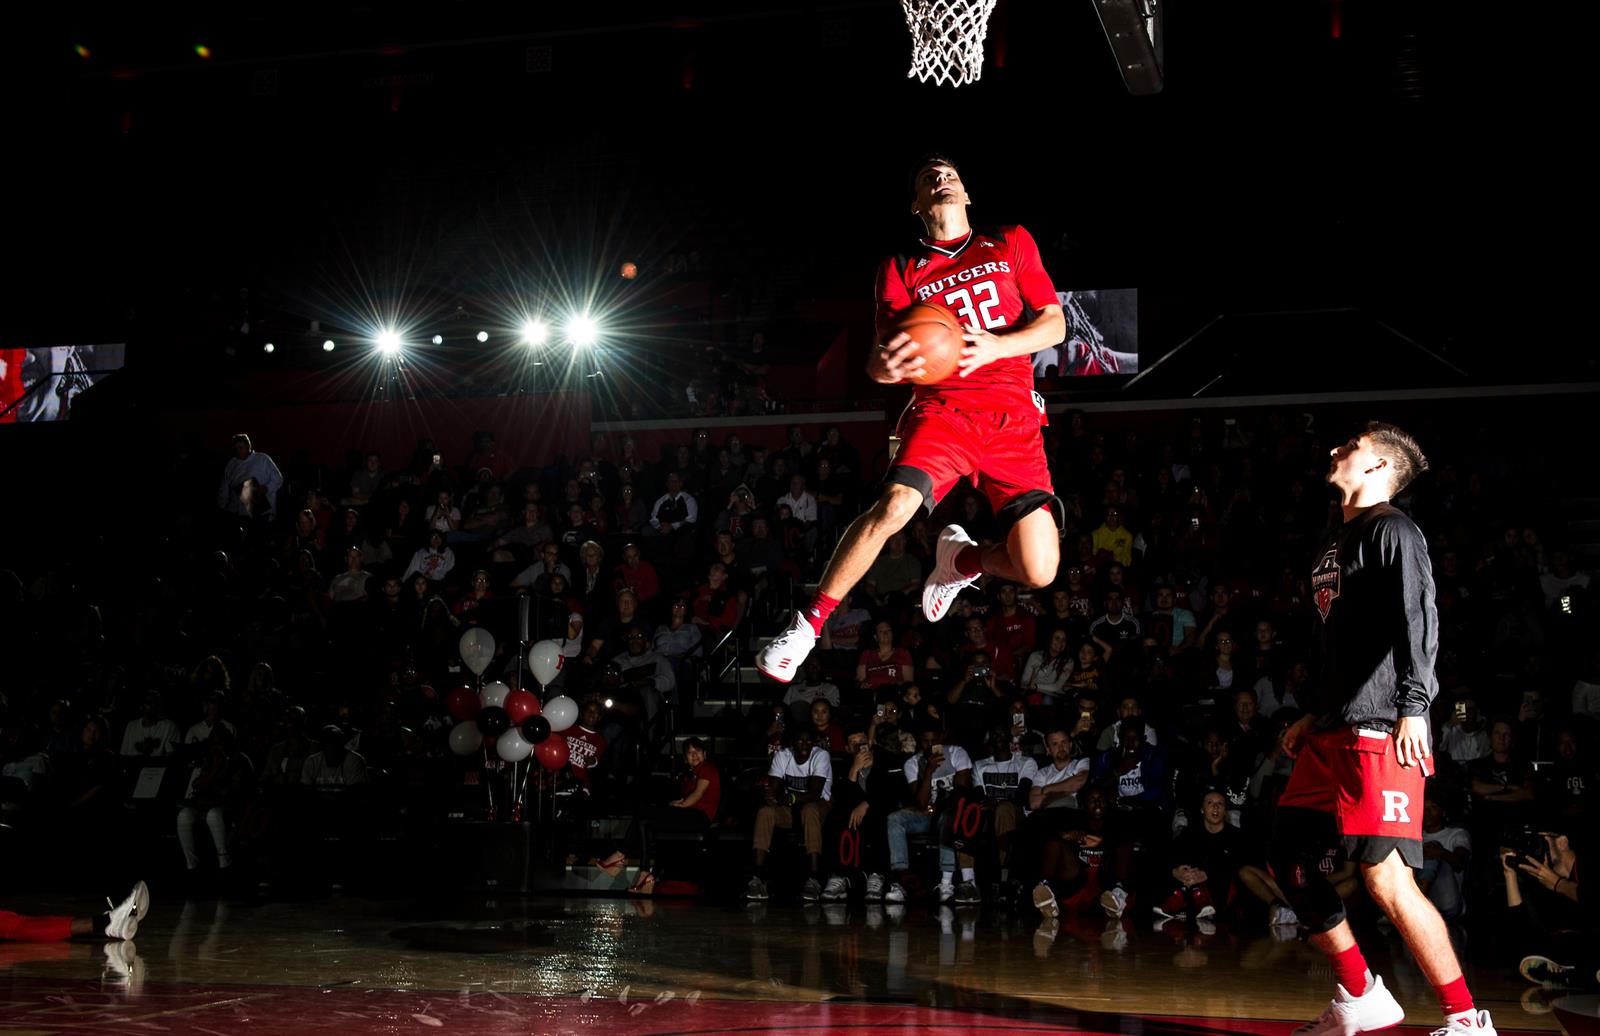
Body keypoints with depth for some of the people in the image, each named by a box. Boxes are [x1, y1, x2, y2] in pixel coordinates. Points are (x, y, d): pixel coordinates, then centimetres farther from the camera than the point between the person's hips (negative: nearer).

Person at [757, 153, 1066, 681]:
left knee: (1038, 572, -12)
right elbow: (883, 356, 3)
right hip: (941, 408, -1)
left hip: (1013, 420, 1)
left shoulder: (1012, 244, 13)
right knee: (896, 503, -32)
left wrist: (997, 346, -12)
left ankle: (962, 558, 23)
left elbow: (1054, 323, 9)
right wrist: (884, 366, -24)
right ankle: (808, 623, -19)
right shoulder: (900, 270, 11)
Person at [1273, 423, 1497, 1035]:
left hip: (1378, 733, -10)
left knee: (1385, 878, -15)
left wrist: (1414, 705, -26)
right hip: (1331, 734, 10)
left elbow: (1418, 619, -17)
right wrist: (1314, 714, 26)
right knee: (1290, 862, 9)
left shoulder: (1392, 529, -4)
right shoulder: (1338, 542, 23)